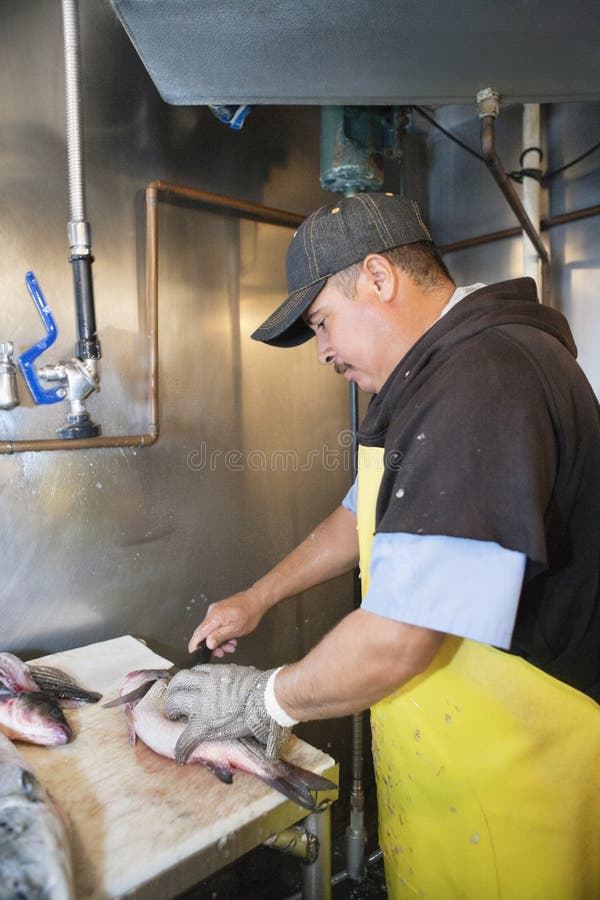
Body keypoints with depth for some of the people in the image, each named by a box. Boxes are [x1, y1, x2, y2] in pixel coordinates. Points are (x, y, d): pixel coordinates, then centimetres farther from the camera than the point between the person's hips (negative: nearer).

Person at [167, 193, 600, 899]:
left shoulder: (485, 381, -28)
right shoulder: (434, 377, 8)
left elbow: (397, 640, -30)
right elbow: (364, 515, 16)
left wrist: (264, 698, -12)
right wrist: (257, 598, 12)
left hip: (505, 782, -8)